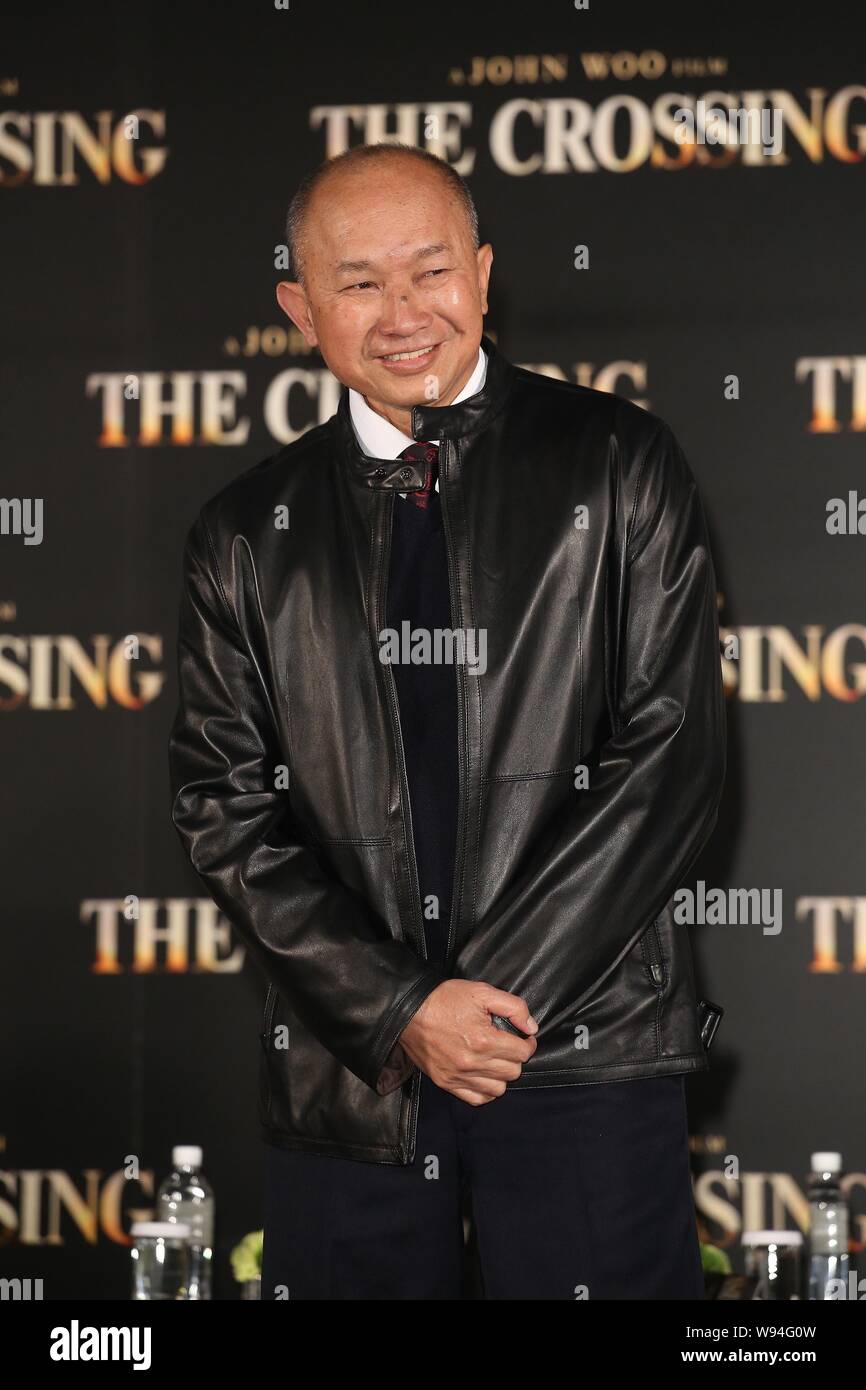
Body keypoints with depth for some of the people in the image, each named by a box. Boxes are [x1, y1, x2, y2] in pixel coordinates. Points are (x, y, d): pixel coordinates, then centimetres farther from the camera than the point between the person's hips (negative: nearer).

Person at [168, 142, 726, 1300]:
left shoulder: (615, 466, 3)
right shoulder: (247, 538, 9)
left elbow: (672, 756, -3)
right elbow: (225, 809, 5)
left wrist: (500, 994, -9)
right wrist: (399, 1011, -8)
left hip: (582, 1046, -2)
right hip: (347, 1068, 2)